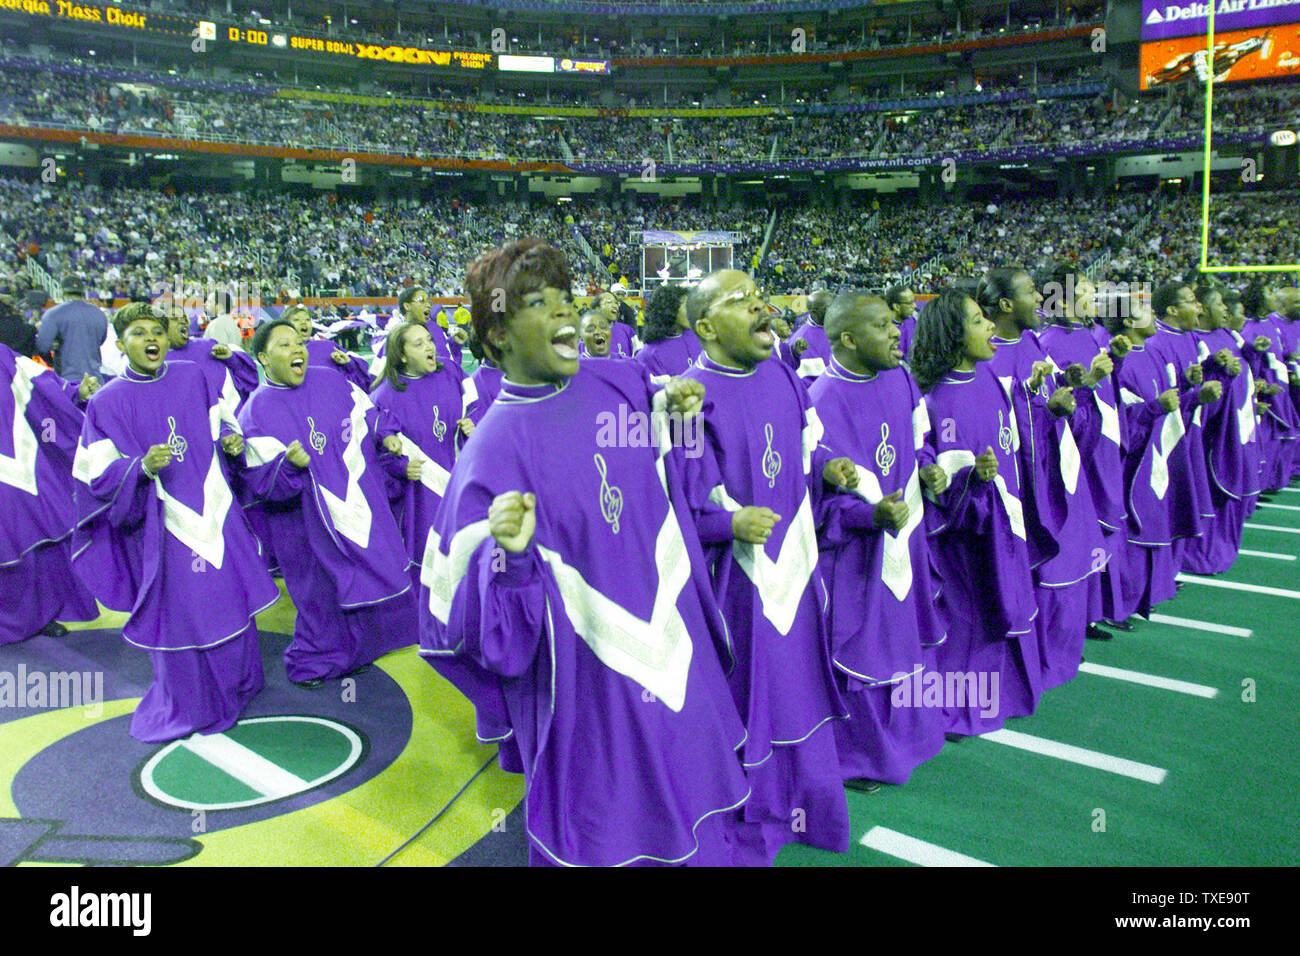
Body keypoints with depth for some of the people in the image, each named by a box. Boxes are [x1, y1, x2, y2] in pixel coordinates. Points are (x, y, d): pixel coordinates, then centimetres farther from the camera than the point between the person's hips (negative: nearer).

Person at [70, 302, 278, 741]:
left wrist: (230, 438, -6)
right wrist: (142, 467, -23)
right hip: (163, 523, -2)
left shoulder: (196, 378, 3)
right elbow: (97, 474, -5)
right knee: (180, 610, 1)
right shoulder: (107, 403, -3)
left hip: (214, 510, 3)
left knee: (229, 596, 10)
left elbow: (224, 421, 16)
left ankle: (236, 683, 32)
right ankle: (189, 703, 22)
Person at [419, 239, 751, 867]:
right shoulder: (495, 449, -18)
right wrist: (512, 555, -36)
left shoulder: (617, 385, -3)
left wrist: (673, 407, -1)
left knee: (686, 808, 21)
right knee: (605, 826, 13)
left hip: (671, 645, 6)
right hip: (584, 680, -5)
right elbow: (482, 622, -16)